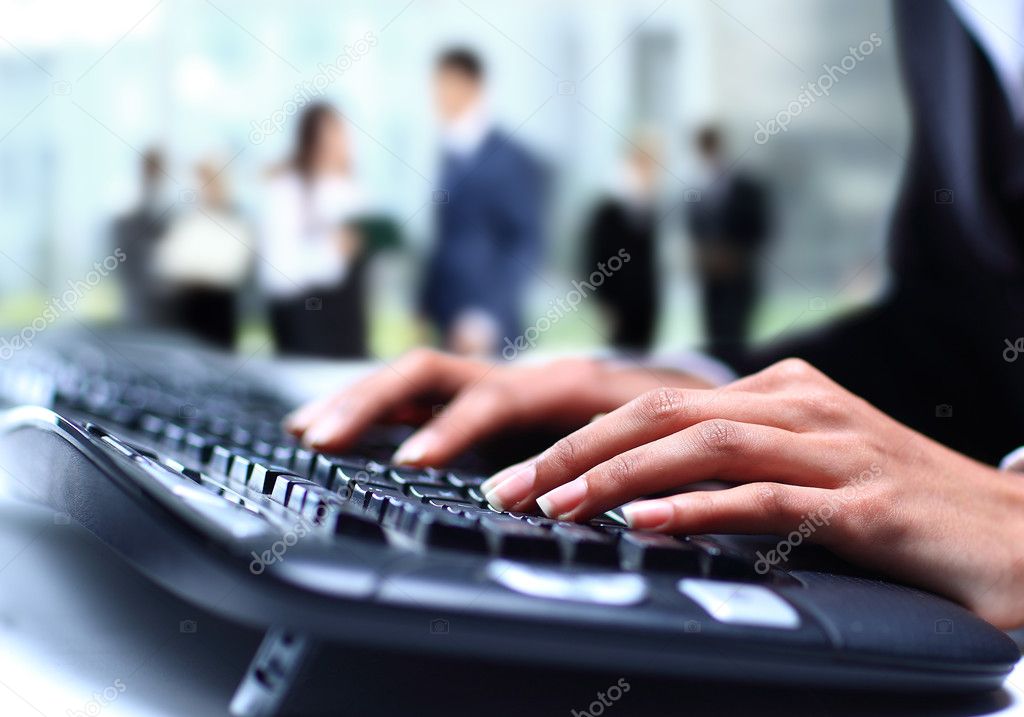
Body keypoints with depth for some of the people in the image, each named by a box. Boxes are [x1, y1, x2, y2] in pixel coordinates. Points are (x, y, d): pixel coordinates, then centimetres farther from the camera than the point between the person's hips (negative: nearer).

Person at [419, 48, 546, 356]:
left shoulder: (512, 161, -9)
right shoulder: (447, 155, 9)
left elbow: (525, 247, -10)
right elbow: (446, 242, 13)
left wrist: (486, 319, -17)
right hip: (440, 325, 6)